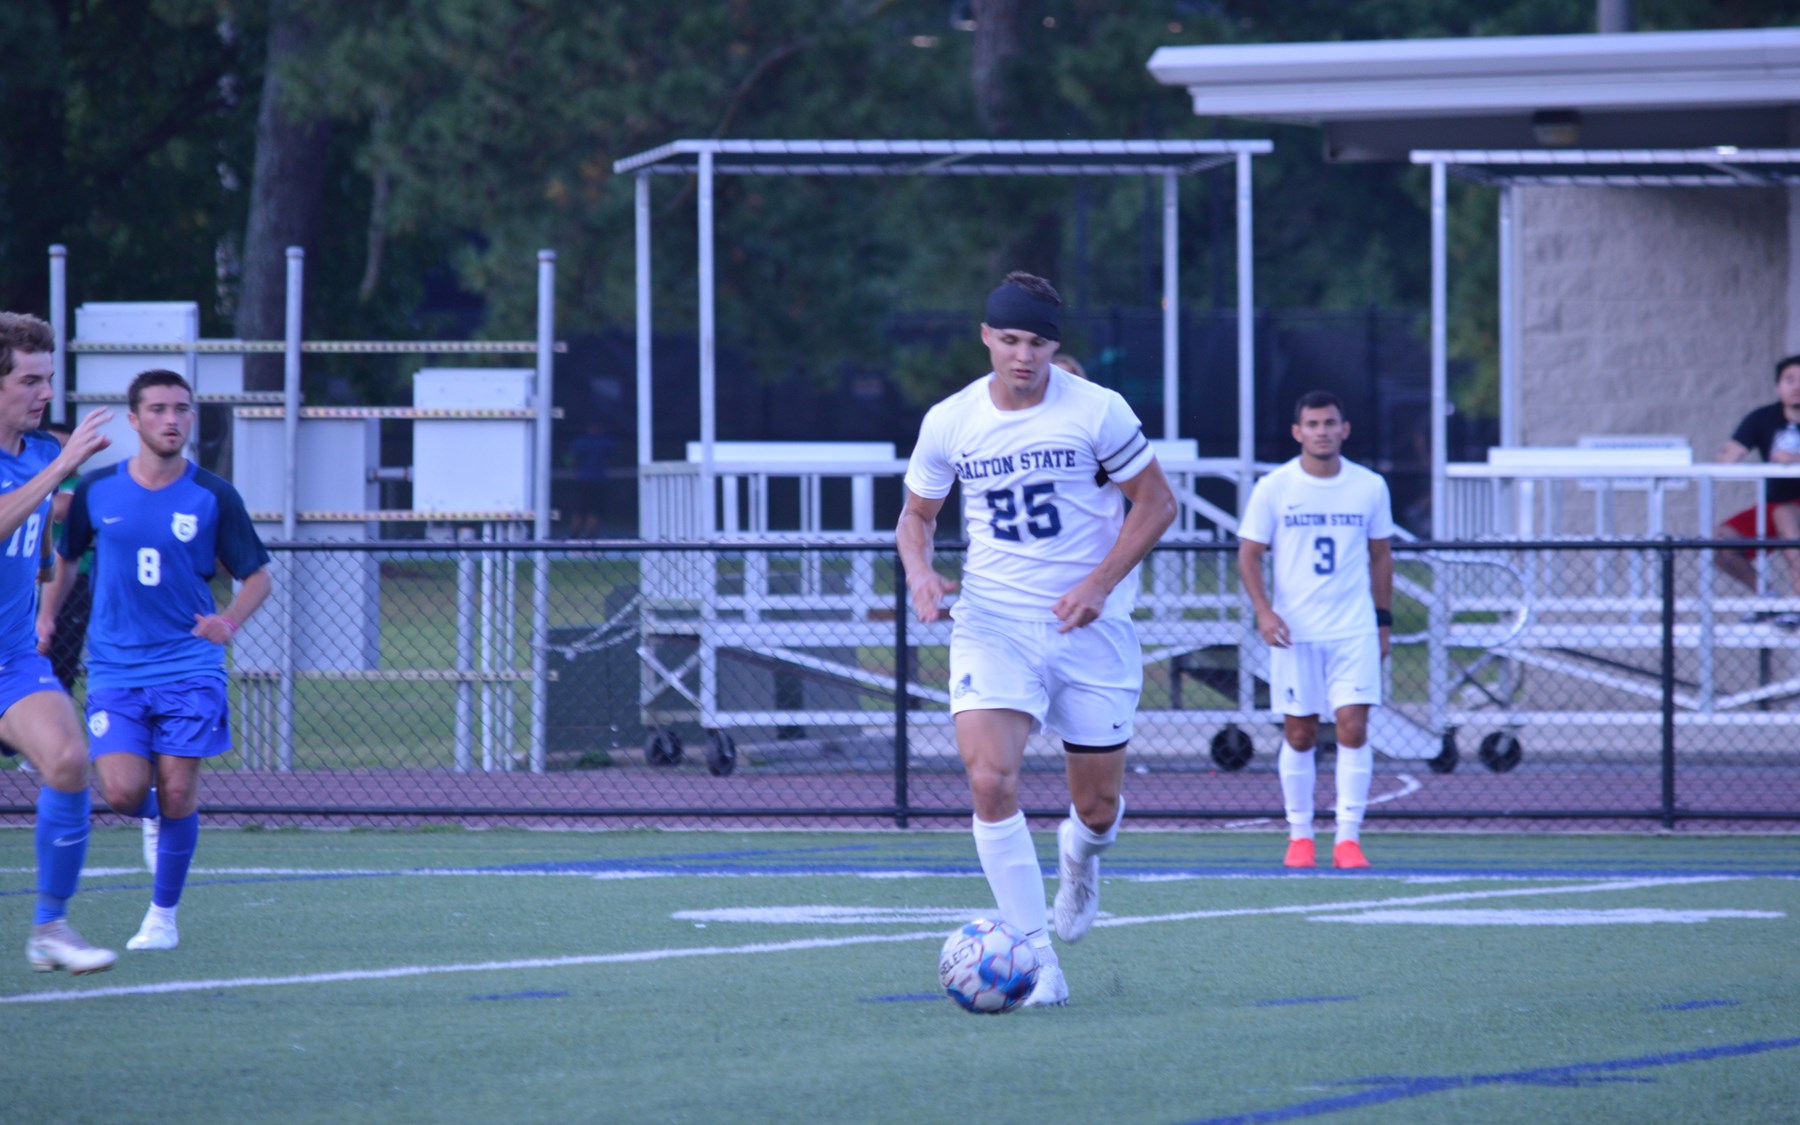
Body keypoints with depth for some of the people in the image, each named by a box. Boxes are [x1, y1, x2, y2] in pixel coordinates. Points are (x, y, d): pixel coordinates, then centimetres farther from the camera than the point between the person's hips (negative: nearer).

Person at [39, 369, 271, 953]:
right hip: (115, 668, 1)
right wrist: (47, 615, 6)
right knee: (124, 791, -12)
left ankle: (163, 914, 13)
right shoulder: (97, 490, 1)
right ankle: (157, 818, 25)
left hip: (189, 668, -1)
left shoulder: (214, 498, -3)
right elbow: (65, 557, 19)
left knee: (176, 794, -5)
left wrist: (229, 621, -13)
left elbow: (257, 575, 5)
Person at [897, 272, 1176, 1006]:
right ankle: (1036, 958, -15)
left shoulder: (1096, 411, -7)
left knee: (1098, 804, 7)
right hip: (993, 621, 1)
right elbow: (917, 514, 13)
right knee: (990, 779, -21)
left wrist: (1100, 583, -12)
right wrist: (919, 571, -9)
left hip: (1089, 624, 0)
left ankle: (1079, 857, 47)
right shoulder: (949, 422, 0)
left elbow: (1156, 503, 0)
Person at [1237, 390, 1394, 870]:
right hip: (1294, 631, 0)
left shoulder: (1370, 487, 4)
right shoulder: (1273, 488, -1)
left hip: (1355, 630, 0)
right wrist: (1263, 610, -12)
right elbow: (1248, 555, 2)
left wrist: (1384, 620, 11)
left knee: (1353, 727, -10)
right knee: (1299, 734, 2)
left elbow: (1380, 556, 14)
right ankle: (1299, 835, 14)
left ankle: (1349, 836, -7)